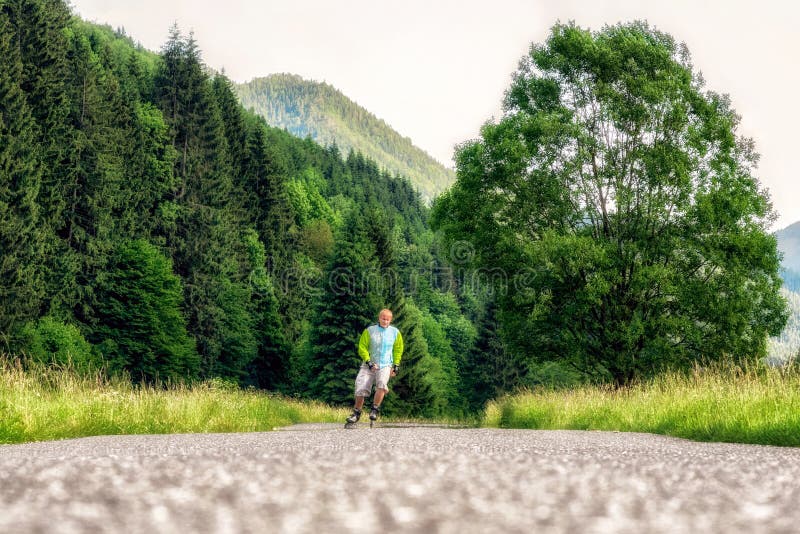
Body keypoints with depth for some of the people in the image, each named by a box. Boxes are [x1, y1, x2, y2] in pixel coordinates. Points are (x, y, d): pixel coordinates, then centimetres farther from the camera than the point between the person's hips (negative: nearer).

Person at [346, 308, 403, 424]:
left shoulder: (395, 332, 3)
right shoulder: (369, 331, -3)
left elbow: (398, 350, 15)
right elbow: (362, 348, 0)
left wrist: (396, 366, 7)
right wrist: (369, 363, -9)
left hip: (385, 365, 0)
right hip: (369, 365, 0)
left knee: (382, 384, -29)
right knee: (361, 390, -5)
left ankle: (375, 410, -14)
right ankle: (356, 413, 16)